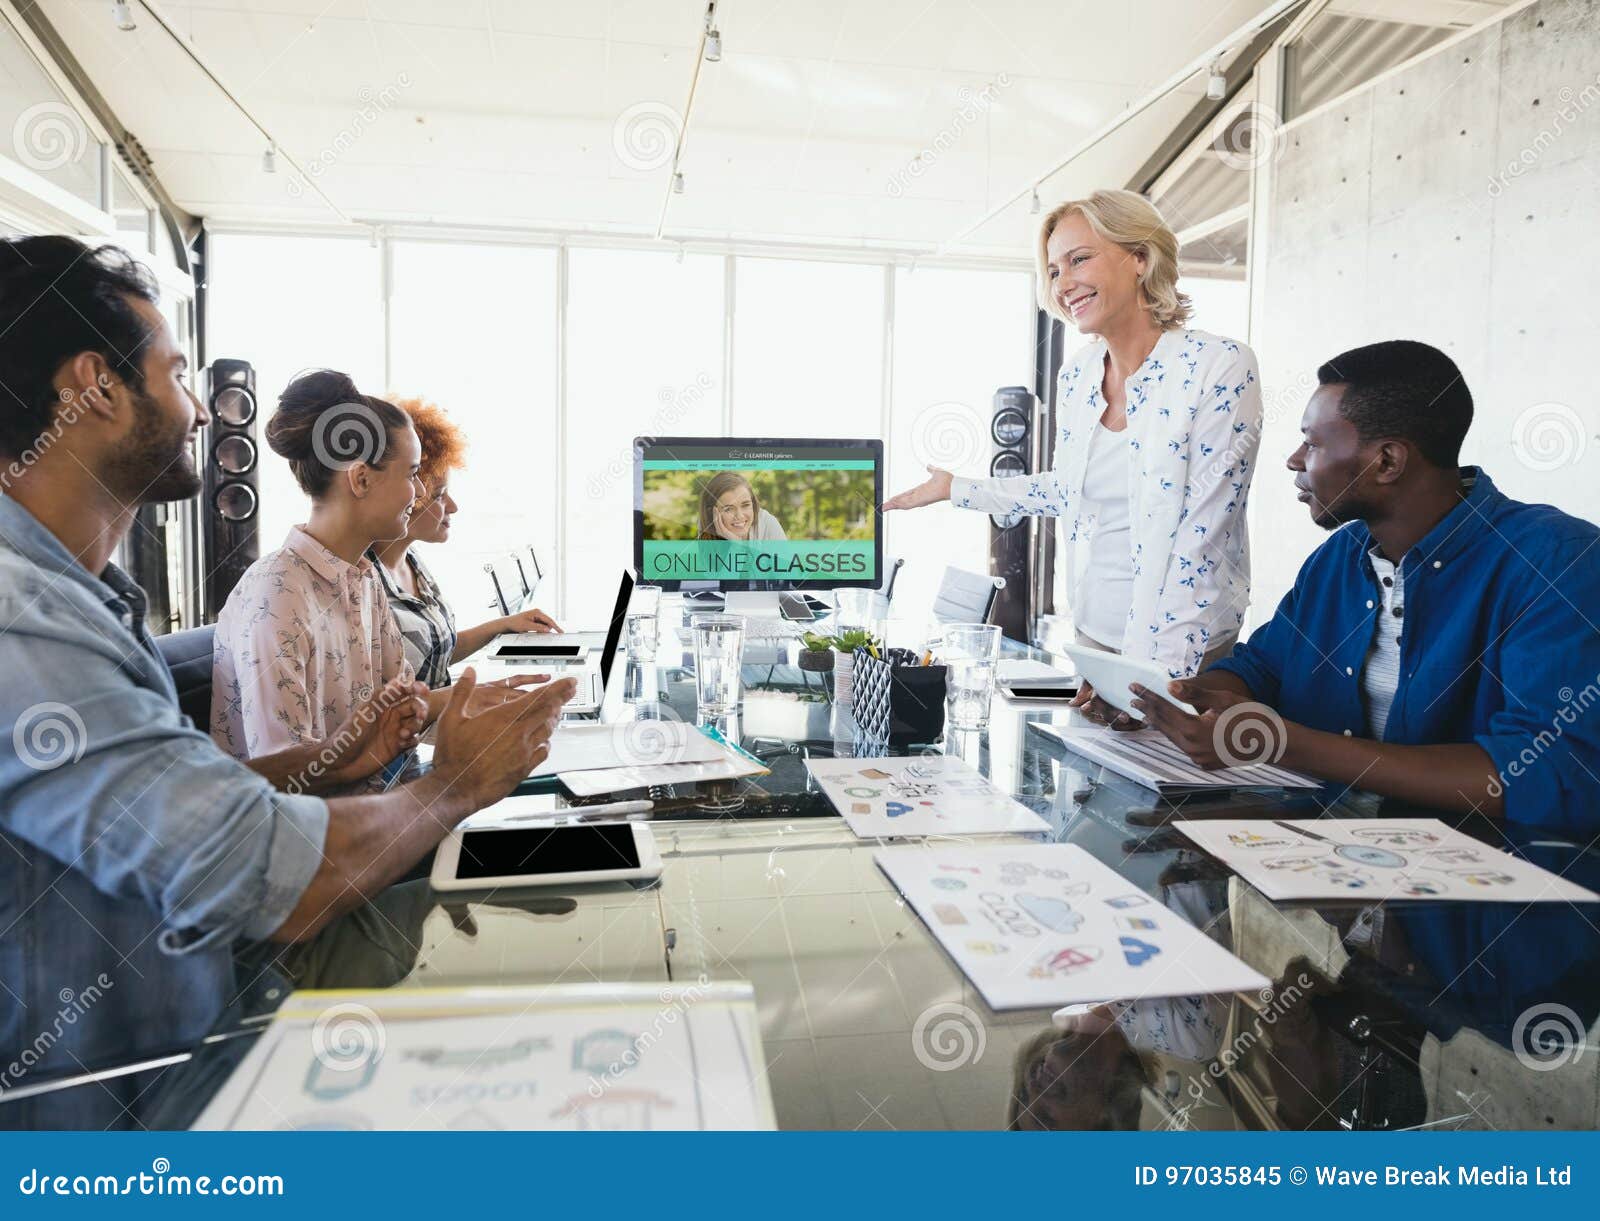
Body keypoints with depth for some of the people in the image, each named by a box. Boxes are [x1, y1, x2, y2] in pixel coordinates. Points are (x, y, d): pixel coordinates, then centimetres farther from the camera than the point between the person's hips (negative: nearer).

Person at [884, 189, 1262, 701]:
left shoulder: (1220, 367, -16)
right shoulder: (1075, 376, 2)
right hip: (1092, 636, 6)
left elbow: (1200, 536, -20)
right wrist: (956, 489, 20)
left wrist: (1151, 669, -24)